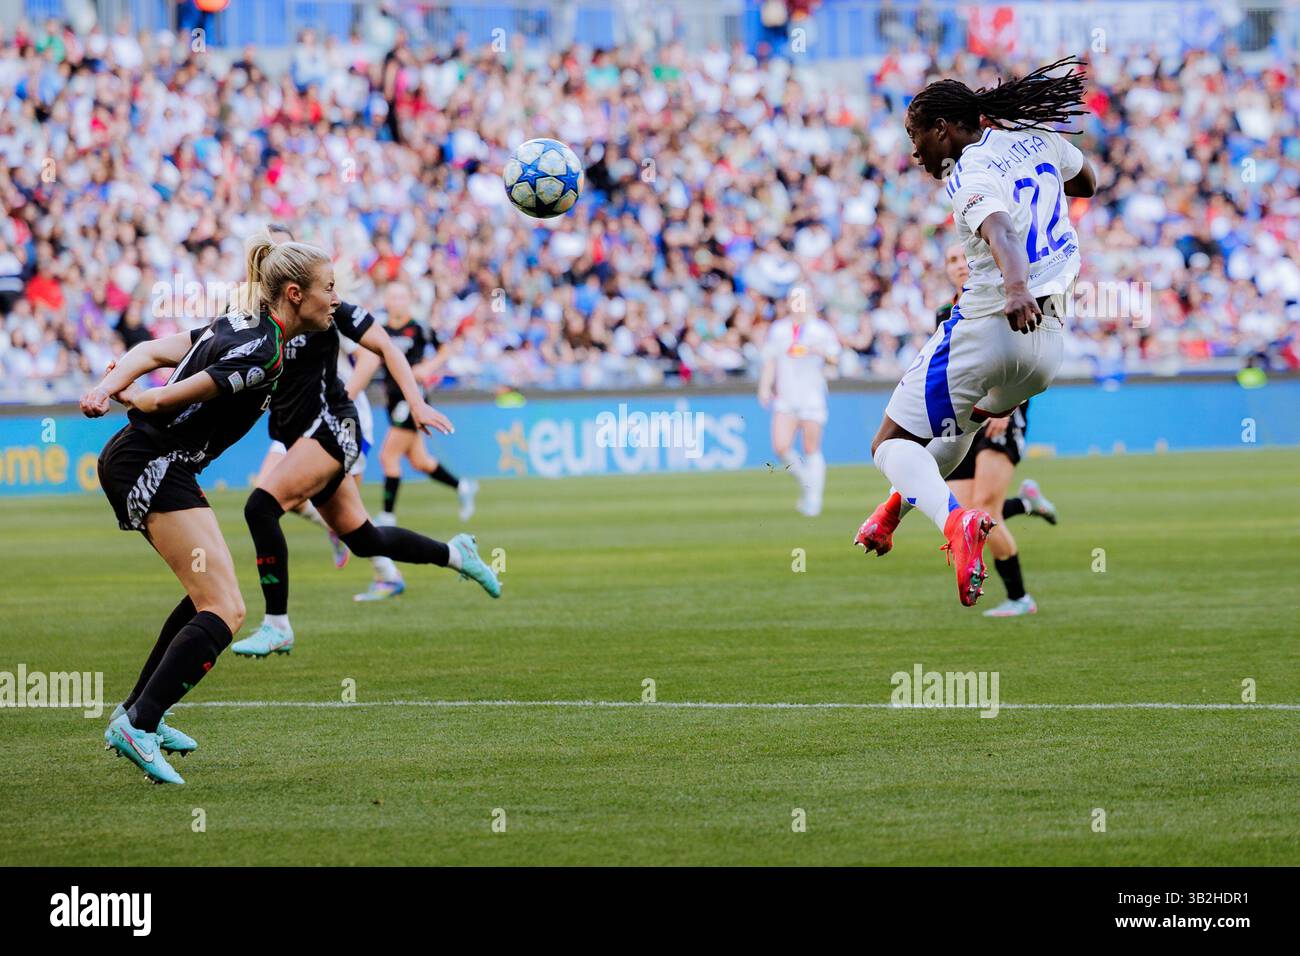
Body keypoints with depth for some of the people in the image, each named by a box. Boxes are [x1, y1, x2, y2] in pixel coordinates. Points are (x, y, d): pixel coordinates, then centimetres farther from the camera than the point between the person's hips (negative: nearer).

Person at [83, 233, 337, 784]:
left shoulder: (243, 327, 12)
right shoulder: (260, 354, -19)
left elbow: (152, 350, 8)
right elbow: (164, 401, -18)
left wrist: (108, 388, -8)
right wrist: (126, 395, 1)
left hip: (133, 462, 10)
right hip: (155, 466, -10)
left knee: (210, 595, 22)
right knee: (225, 612, -14)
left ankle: (139, 712, 25)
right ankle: (138, 726, -19)